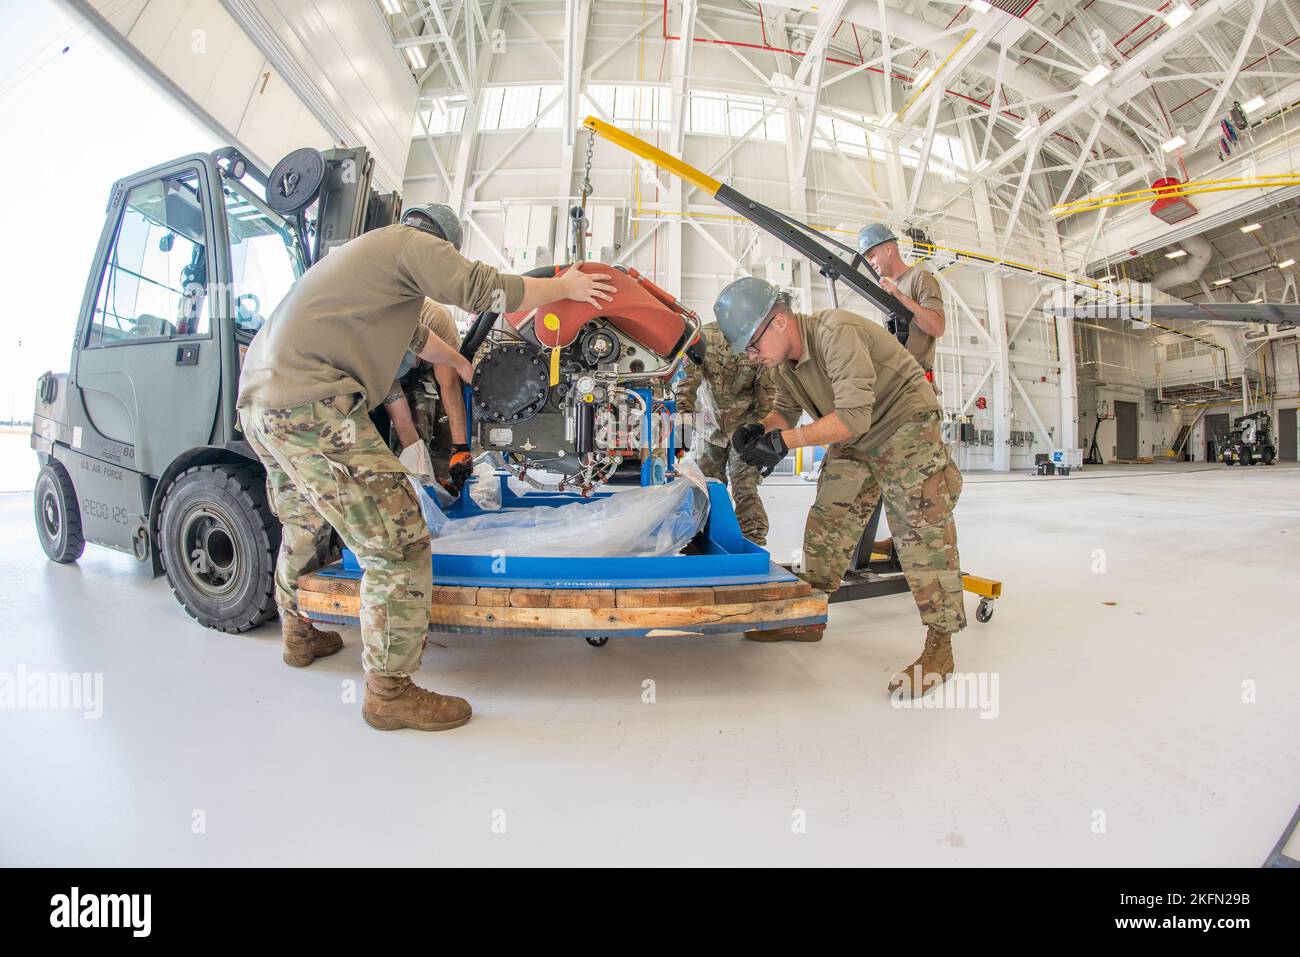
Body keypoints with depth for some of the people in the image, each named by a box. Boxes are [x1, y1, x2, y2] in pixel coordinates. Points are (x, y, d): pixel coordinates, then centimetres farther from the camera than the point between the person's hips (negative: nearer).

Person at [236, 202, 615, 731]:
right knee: (398, 544, -9)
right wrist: (564, 287, 6)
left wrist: (460, 362, 56)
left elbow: (411, 331, 43)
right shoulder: (414, 243, 2)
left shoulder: (364, 251, 31)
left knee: (303, 525, 29)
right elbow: (484, 289, -8)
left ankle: (300, 634, 48)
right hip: (312, 406, -11)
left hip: (258, 400, 11)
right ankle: (390, 691, 1)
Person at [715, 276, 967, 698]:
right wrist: (761, 430, -14)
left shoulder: (835, 331, -30)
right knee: (826, 521, 4)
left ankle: (940, 645, -5)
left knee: (921, 528, -14)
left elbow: (853, 416, -35)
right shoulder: (782, 361, -4)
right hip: (853, 441, 8)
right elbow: (785, 409, 8)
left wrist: (784, 441, -34)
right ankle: (808, 619, 15)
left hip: (904, 422, -8)